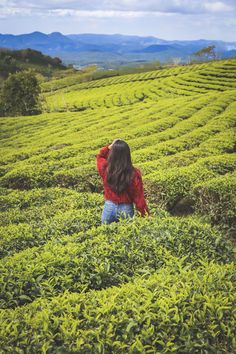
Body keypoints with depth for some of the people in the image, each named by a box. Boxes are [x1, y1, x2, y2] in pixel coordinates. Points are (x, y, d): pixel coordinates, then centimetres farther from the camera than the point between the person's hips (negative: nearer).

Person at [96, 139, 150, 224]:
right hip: (126, 209, -1)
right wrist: (144, 213, -1)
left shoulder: (105, 169, -15)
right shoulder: (134, 174, -21)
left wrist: (109, 147, -4)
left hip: (109, 207, 2)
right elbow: (139, 196, -12)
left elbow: (100, 156, 10)